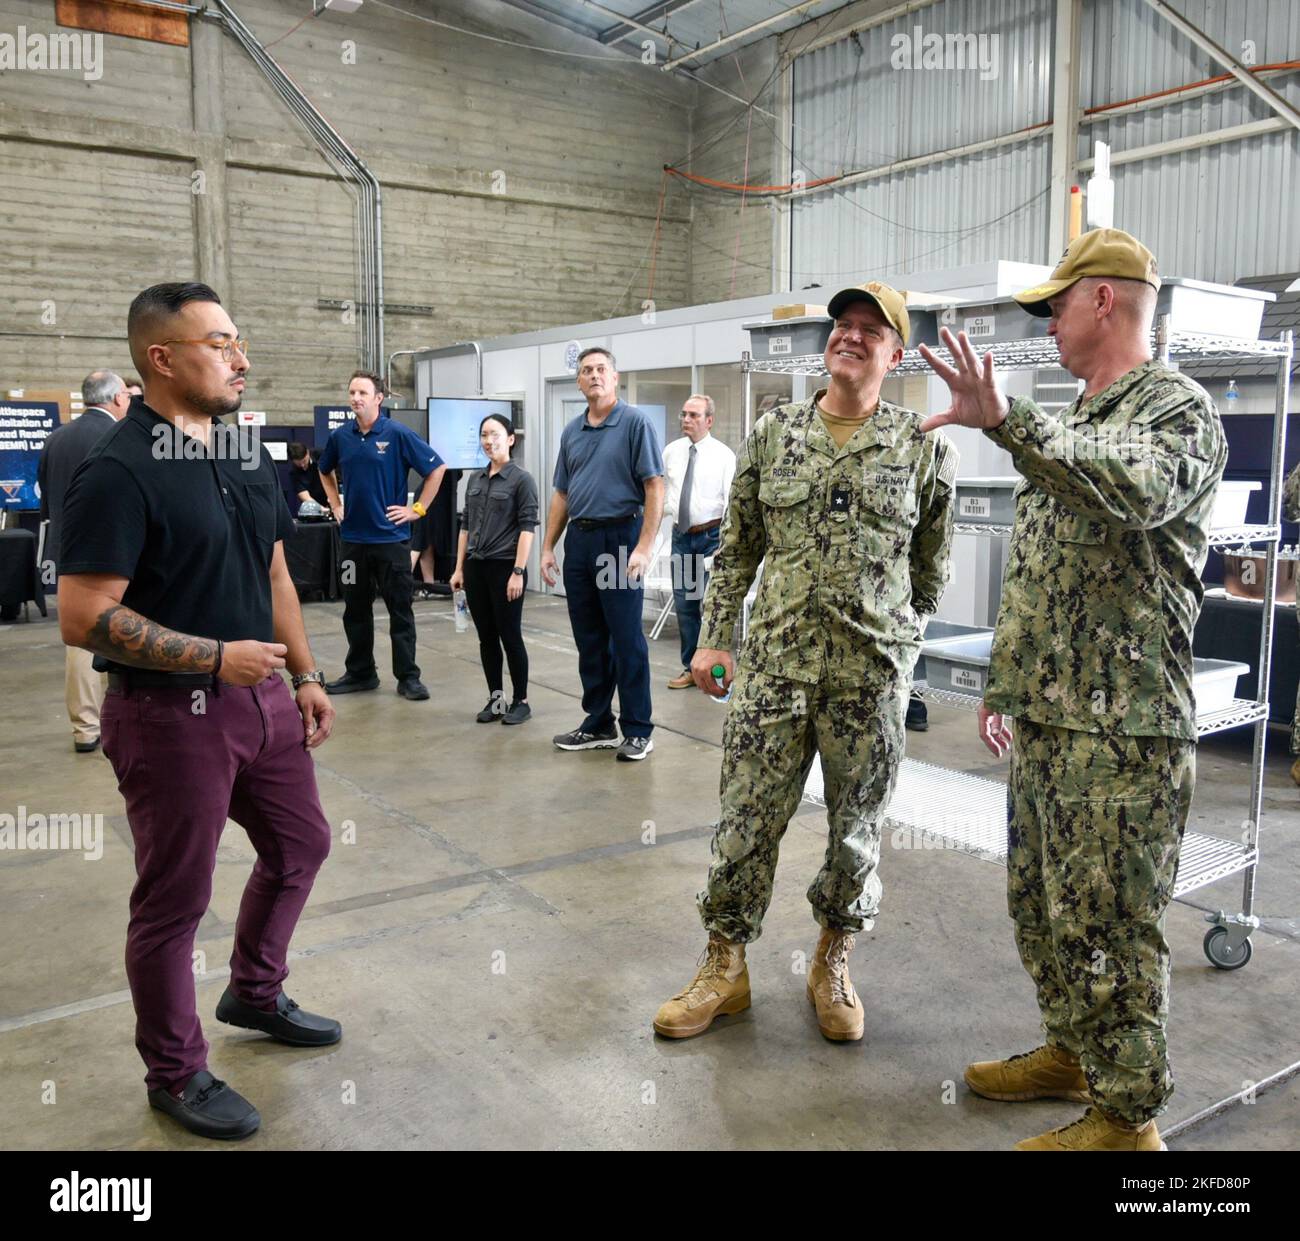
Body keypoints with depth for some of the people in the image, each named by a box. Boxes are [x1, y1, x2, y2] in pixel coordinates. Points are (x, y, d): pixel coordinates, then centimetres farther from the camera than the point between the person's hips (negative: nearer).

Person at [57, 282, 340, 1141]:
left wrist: (306, 674, 12)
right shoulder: (121, 470, -18)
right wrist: (217, 657, -22)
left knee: (301, 845, 20)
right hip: (170, 715, -8)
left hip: (260, 695, 8)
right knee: (175, 896, 7)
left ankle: (256, 992, 44)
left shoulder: (247, 452, 7)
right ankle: (177, 1076, 27)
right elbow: (83, 618, -22)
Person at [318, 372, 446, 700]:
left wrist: (418, 509, -6)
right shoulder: (341, 436, 5)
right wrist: (335, 505, 14)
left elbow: (436, 468, -5)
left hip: (390, 537, -4)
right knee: (356, 609, 11)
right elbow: (325, 470, 24)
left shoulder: (398, 434, -8)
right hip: (353, 537, 5)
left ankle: (408, 677, 8)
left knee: (400, 609, 2)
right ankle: (360, 673, 23)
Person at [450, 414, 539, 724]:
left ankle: (521, 701, 12)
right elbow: (466, 525, 14)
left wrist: (518, 572, -17)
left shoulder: (521, 479, -6)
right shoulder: (475, 479, 12)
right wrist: (459, 568, 10)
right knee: (486, 637, 9)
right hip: (476, 568, 6)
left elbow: (527, 527, -11)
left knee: (510, 636, 1)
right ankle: (495, 699, 19)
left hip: (504, 568, -6)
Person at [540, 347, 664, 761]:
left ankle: (638, 731, 8)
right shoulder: (572, 432, 13)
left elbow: (655, 488, -10)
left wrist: (643, 548, -18)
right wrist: (548, 547, 11)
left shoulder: (634, 422, -5)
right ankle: (598, 725, 22)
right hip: (579, 541, 6)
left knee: (627, 641, -2)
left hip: (619, 538, -6)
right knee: (589, 640, 11)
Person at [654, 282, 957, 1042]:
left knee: (857, 829, 11)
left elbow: (932, 566, 9)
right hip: (773, 665, 2)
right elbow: (738, 548, 11)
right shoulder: (774, 433, 7)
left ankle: (835, 964, 32)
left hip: (872, 675, -1)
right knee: (746, 822, 6)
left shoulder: (923, 446, 1)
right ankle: (726, 970, 24)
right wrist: (715, 637, 7)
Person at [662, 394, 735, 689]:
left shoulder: (723, 455, -5)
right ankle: (690, 668, 18)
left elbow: (731, 501, -9)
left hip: (711, 535, -4)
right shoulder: (671, 451, 6)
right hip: (681, 535, 4)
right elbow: (663, 490, 16)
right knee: (684, 604, 7)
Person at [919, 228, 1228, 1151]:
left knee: (1110, 924, 0)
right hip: (1046, 718, 9)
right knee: (1041, 903, 19)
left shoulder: (1178, 408, -9)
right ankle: (1072, 1052, 37)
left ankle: (1126, 1116, 17)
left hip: (1122, 729, -9)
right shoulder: (1072, 426, 18)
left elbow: (1136, 492, -34)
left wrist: (1006, 420, -42)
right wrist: (1004, 686, 21)